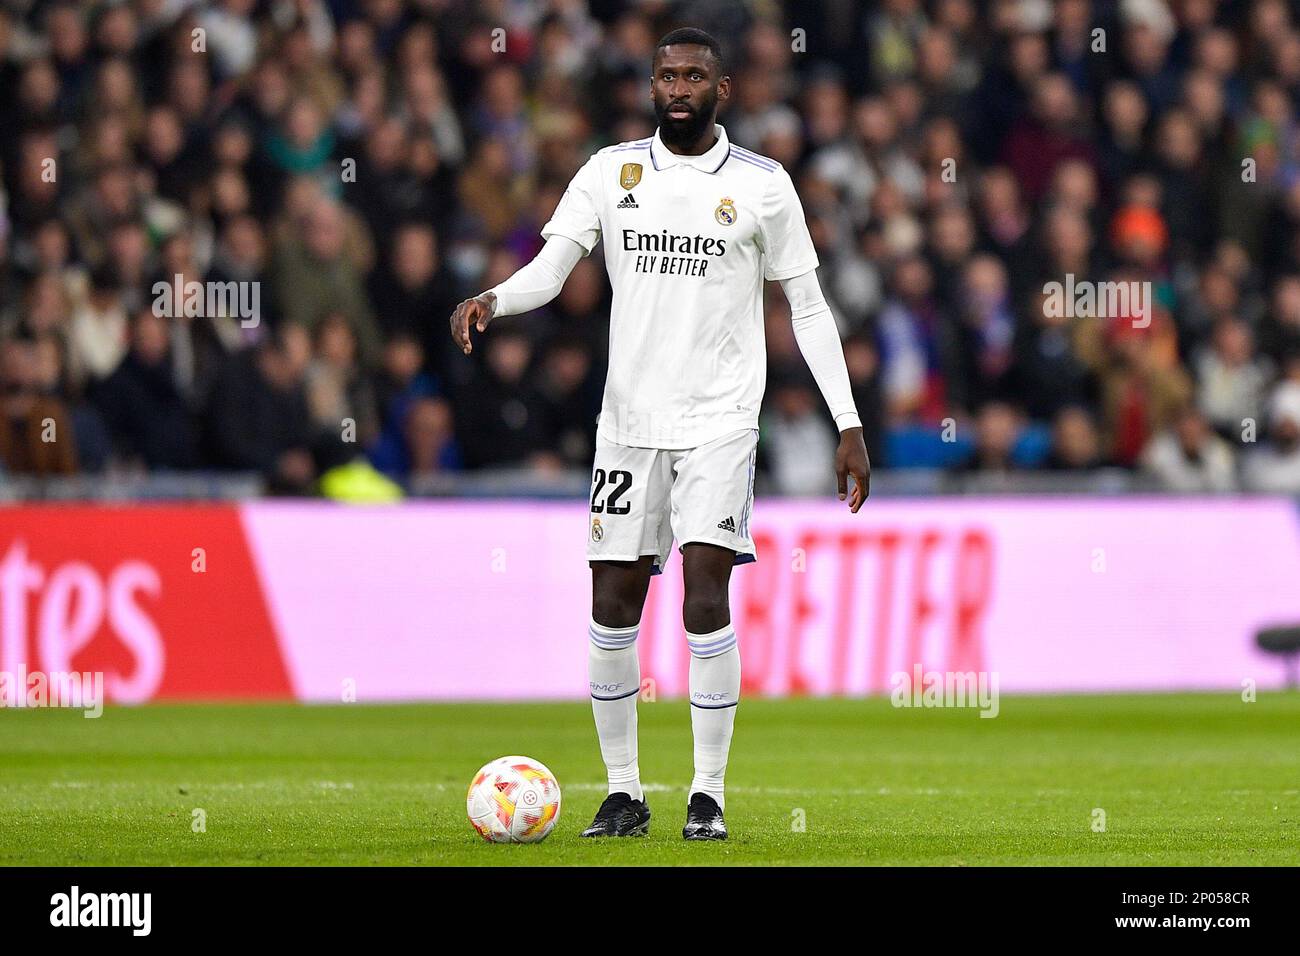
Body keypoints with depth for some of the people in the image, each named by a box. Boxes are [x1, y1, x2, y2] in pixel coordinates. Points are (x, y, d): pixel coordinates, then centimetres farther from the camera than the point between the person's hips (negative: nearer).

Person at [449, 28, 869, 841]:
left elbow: (808, 306, 6)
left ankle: (709, 795, -6)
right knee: (613, 606, 1)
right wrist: (491, 301, -22)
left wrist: (849, 425, 1)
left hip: (719, 422, -3)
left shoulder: (763, 185, 1)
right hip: (628, 418, 3)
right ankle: (624, 794, 13)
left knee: (705, 594, -15)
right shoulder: (611, 172, 6)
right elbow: (549, 270, 1)